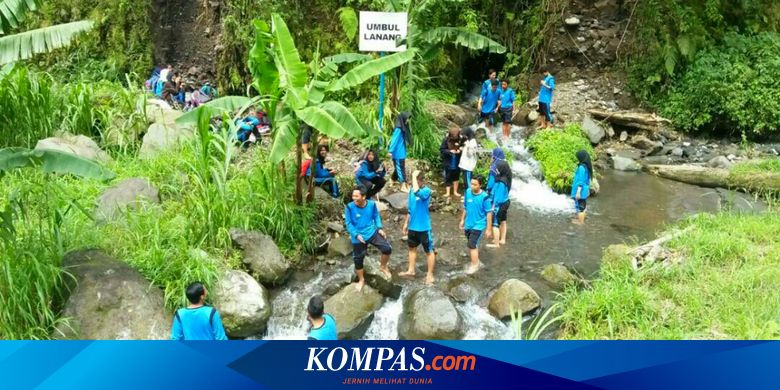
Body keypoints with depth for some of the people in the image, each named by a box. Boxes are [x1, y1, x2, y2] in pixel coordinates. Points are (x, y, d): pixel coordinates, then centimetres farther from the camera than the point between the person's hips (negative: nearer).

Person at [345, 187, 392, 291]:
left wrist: (379, 228, -2)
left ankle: (383, 267, 17)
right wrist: (356, 235, -22)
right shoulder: (349, 207, -17)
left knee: (387, 249, -13)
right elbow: (348, 224, -11)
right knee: (358, 260, 9)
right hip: (358, 237, -1)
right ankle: (361, 280, 36)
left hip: (372, 233, 1)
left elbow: (376, 216, 8)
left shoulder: (371, 204, -10)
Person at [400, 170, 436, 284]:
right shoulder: (412, 190, 3)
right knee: (412, 248, 21)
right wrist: (406, 223, 17)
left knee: (429, 251, 6)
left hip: (424, 227, -8)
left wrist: (414, 176, -32)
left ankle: (430, 275, 15)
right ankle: (411, 270, 38)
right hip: (412, 226, 8)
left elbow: (416, 192, -44)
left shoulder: (426, 191, -20)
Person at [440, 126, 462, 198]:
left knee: (456, 176, 14)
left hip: (457, 162, 2)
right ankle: (448, 192, 17)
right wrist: (449, 151, -24)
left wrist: (460, 150, -18)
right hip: (448, 162, -2)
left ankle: (455, 191, 28)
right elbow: (441, 149, -11)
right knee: (448, 177, 7)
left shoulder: (460, 139, -13)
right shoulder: (446, 139, -16)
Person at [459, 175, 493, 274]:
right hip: (468, 224, 5)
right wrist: (462, 220, 14)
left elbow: (488, 213, -13)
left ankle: (474, 265, 9)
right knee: (473, 245, 19)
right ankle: (476, 261, 39)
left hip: (478, 225, -5)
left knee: (472, 245, -8)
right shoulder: (468, 192, -6)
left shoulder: (484, 197, -20)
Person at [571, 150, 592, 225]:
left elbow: (581, 181, -23)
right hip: (585, 189, 9)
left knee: (579, 206, 3)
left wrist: (578, 192, -20)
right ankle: (581, 219, 32)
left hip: (581, 190, -9)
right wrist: (588, 189, 22)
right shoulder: (587, 166, 4)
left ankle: (581, 221, 13)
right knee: (582, 205, 20)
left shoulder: (581, 167, -24)